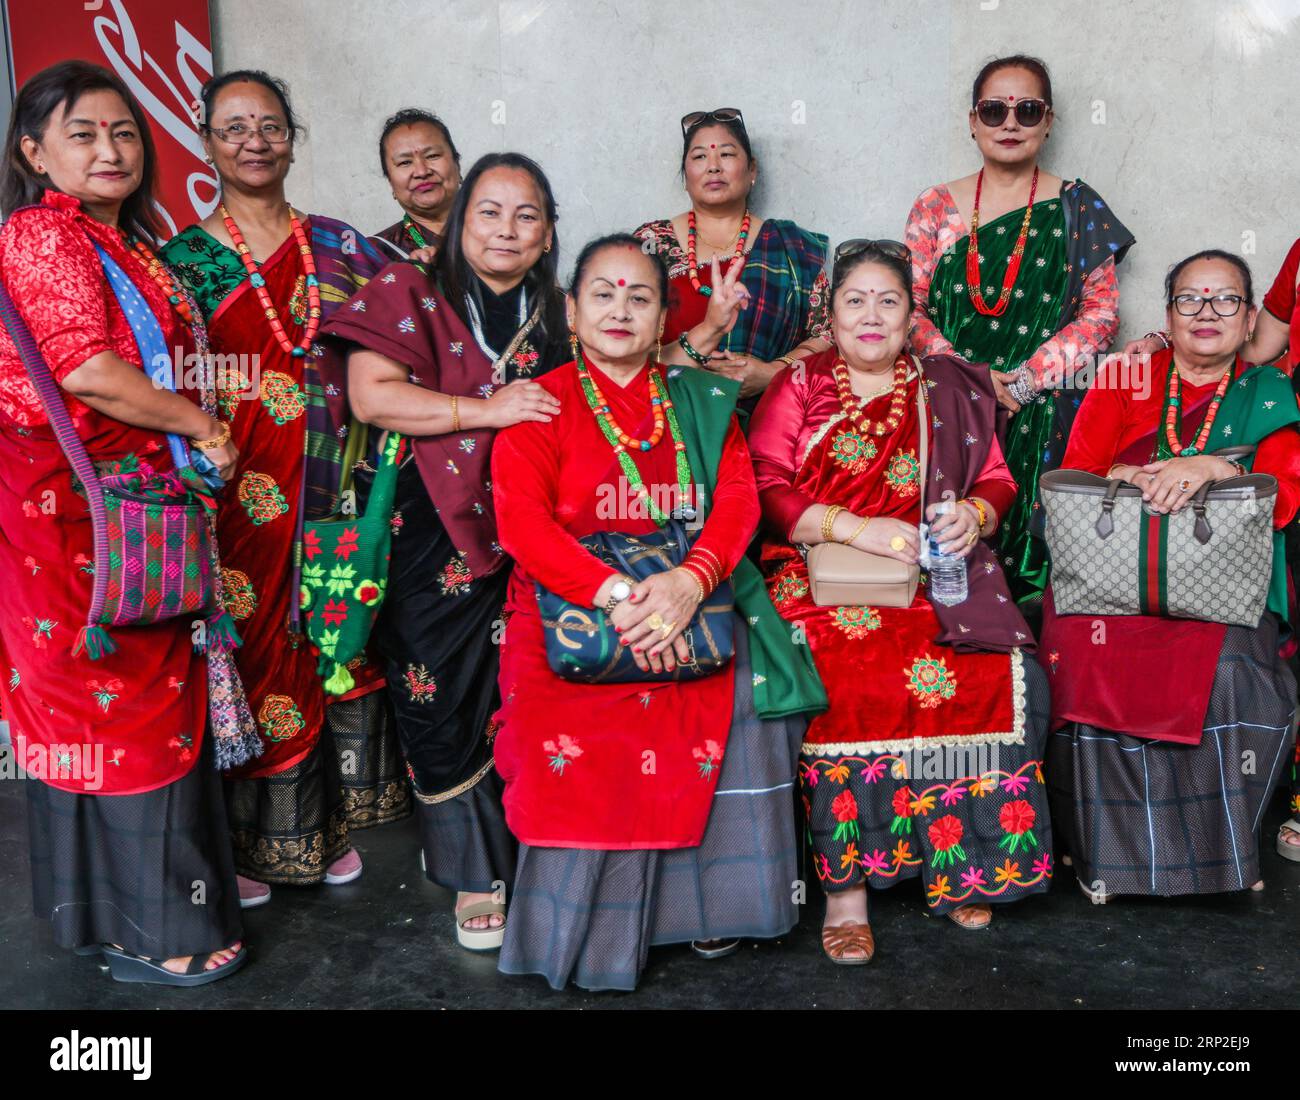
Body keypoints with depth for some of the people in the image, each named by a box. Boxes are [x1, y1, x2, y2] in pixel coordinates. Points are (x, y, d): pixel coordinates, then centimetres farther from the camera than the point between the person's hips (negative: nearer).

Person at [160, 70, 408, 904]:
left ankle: (332, 820, 25)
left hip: (333, 482, 3)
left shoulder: (334, 243, 10)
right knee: (254, 644, 2)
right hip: (243, 486, -2)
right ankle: (250, 838, 18)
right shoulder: (185, 257, 3)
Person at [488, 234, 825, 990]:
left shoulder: (703, 404, 13)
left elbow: (738, 502, 0)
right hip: (573, 607, -2)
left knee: (742, 698, -22)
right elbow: (522, 521, -10)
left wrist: (689, 581, -21)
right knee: (582, 732, -27)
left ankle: (715, 898, -2)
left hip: (690, 596, 3)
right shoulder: (541, 407, 4)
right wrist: (617, 595, -24)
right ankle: (590, 930, -7)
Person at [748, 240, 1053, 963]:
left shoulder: (952, 391, 21)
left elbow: (997, 480, 17)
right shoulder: (796, 389, 13)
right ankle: (845, 878, -21)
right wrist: (857, 528, -13)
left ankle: (965, 860, -8)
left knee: (999, 672, -25)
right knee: (846, 677, -32)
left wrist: (975, 515, -7)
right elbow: (765, 493, 1)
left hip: (935, 574, 2)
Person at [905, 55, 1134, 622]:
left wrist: (1025, 378, -9)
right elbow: (909, 308, 5)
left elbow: (1102, 311, 4)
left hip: (1046, 410, 0)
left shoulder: (1077, 208, 10)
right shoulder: (935, 207, 12)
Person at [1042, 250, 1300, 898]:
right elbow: (1072, 478, 6)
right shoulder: (1126, 379, 15)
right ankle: (1106, 847, -11)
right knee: (1089, 661, -28)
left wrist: (1211, 468, -17)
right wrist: (1124, 479, -14)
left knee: (1227, 669, -30)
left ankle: (1218, 845, -9)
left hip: (1221, 580, 0)